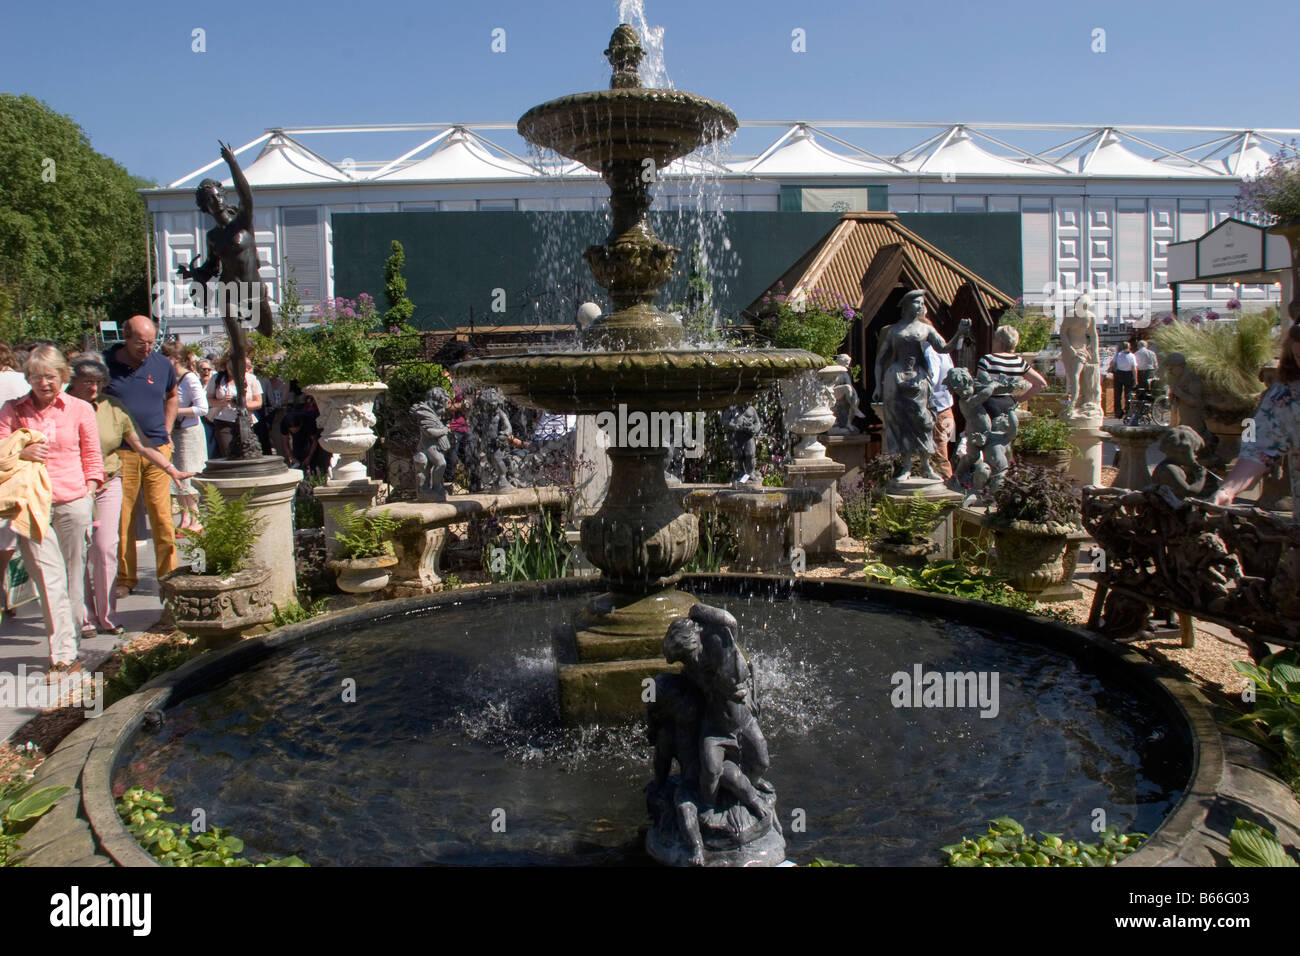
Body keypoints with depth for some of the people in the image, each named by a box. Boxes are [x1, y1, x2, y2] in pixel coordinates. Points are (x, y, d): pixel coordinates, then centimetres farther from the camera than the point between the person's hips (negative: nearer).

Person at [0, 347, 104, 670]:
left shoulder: (80, 410, 7)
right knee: (49, 577, -7)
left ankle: (67, 646, 17)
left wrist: (88, 494, 4)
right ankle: (63, 653, -8)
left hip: (72, 502, 0)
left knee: (73, 576, 5)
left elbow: (93, 458, 12)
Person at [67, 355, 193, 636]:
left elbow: (141, 446, 7)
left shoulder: (113, 408, 4)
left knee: (106, 548, -3)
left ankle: (106, 616, 9)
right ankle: (84, 617, 9)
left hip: (108, 485, 2)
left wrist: (172, 471, 4)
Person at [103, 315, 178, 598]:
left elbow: (172, 396, 25)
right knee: (122, 517, 3)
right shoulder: (104, 363, -2)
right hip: (120, 453, -1)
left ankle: (169, 573, 10)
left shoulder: (162, 364, 6)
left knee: (162, 514, 1)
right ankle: (124, 578, 15)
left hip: (157, 448, 2)